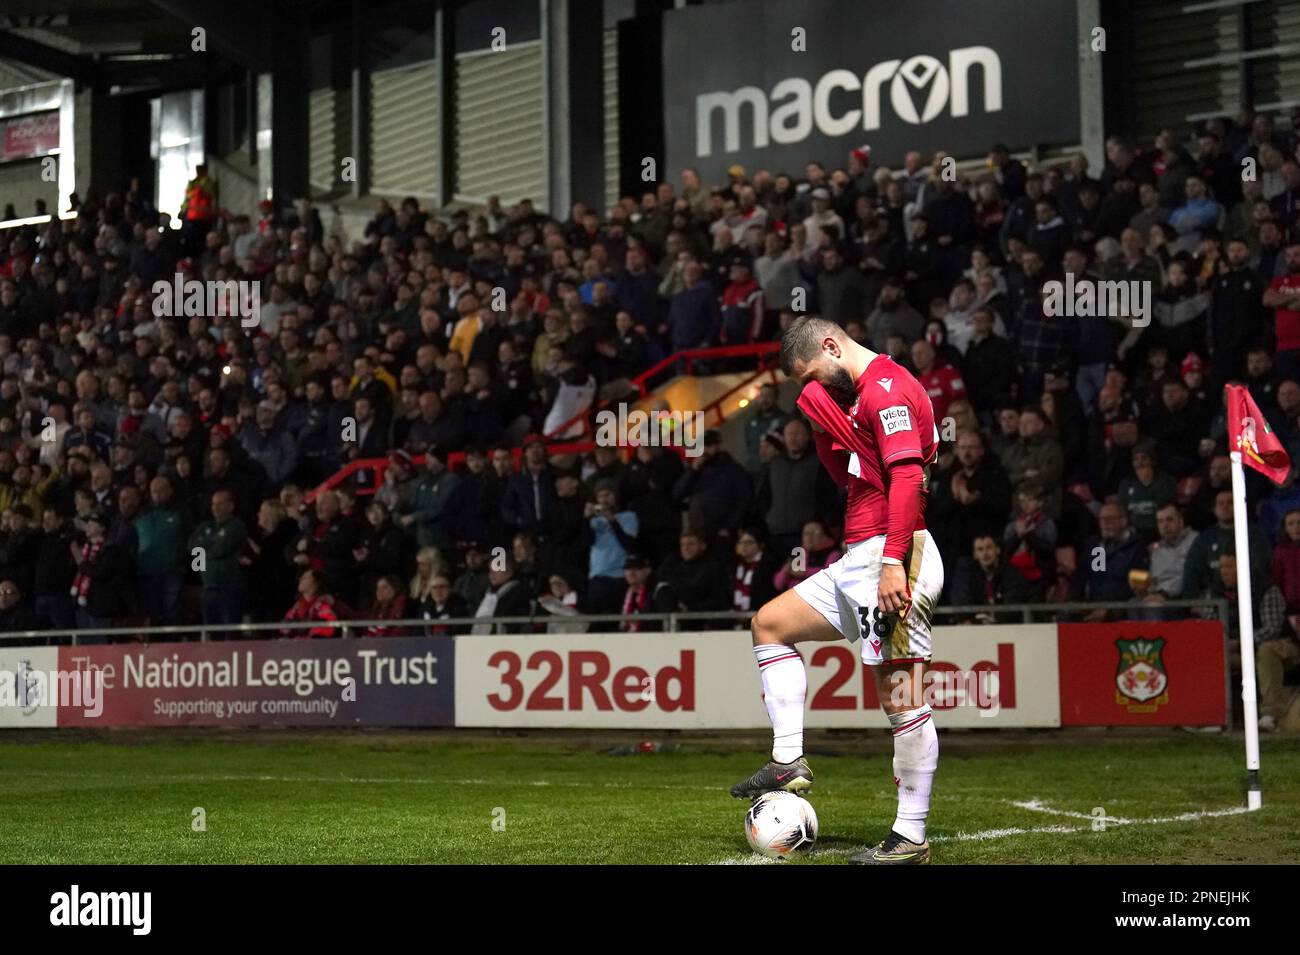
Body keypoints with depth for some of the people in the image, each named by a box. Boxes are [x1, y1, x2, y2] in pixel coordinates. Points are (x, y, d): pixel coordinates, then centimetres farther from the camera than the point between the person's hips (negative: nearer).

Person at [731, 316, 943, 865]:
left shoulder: (886, 388, -11)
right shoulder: (864, 393, 21)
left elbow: (907, 476, -21)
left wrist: (893, 562, -26)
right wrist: (825, 422, 11)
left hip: (890, 557, -11)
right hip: (857, 562, 11)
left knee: (901, 699, -9)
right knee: (770, 623, 17)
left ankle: (911, 838, -7)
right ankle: (789, 764, 12)